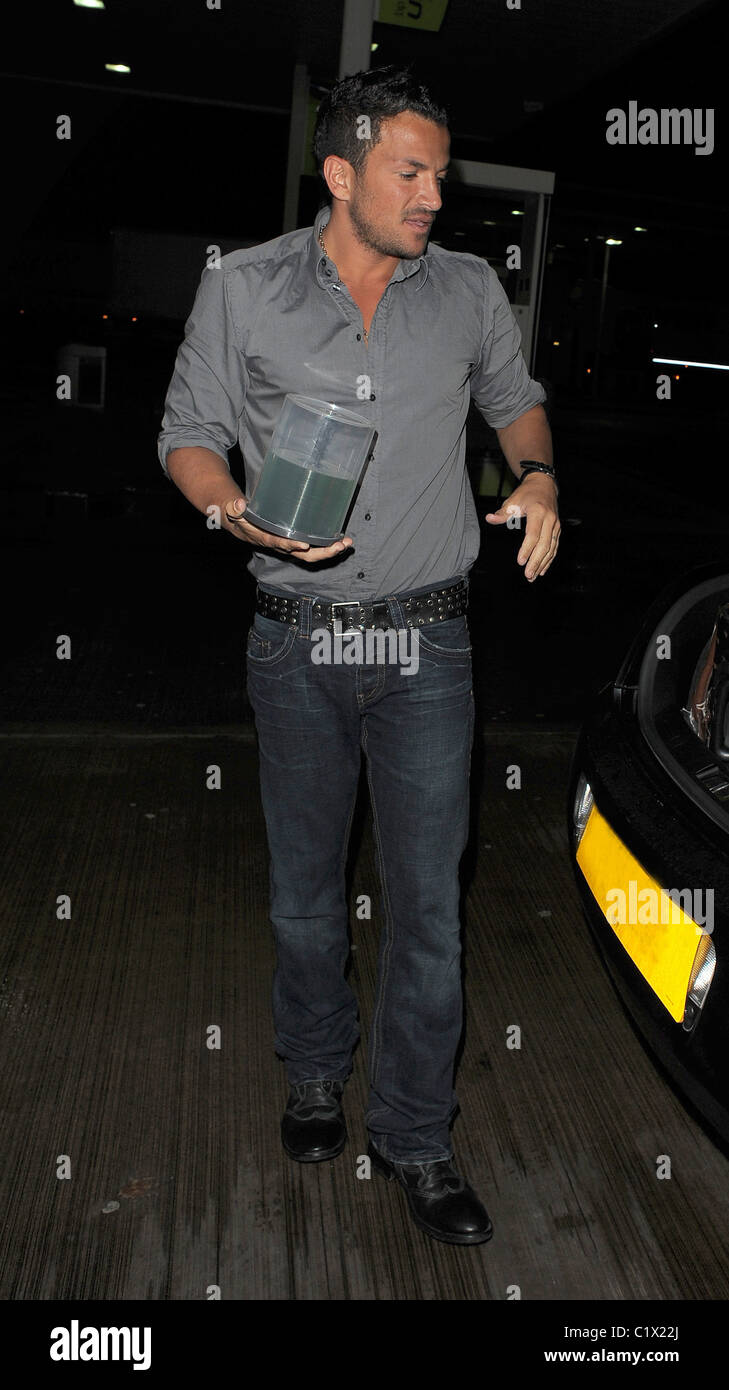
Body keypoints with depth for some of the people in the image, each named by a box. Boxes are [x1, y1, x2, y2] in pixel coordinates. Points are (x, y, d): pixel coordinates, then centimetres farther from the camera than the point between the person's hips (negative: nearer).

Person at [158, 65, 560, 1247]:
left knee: (429, 902, 3)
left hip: (428, 641, 1)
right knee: (305, 890, 13)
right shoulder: (244, 288, 1)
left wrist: (538, 476, -1)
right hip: (296, 642, 0)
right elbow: (187, 434, 4)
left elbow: (517, 398, 21)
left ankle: (413, 1138, 22)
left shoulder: (469, 291, 6)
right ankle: (315, 1072, 40)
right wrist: (240, 513, -17)